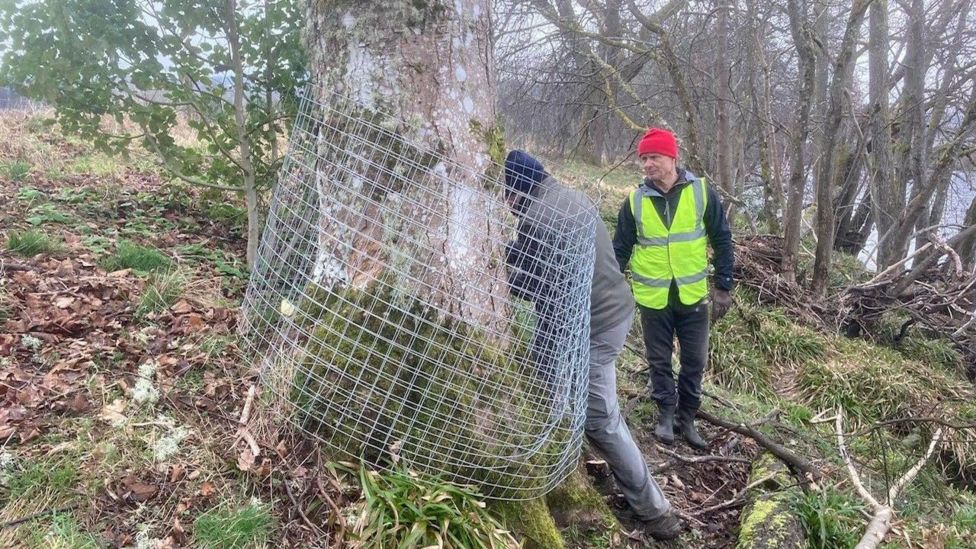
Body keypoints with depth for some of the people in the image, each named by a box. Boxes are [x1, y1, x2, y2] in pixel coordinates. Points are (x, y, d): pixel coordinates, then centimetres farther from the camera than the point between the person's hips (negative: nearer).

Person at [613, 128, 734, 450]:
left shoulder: (702, 192, -6)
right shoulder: (635, 201, -5)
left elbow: (722, 241, 0)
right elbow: (620, 249, 2)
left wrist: (723, 287, -1)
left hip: (693, 295, 0)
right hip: (653, 298, 0)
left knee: (694, 360, 10)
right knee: (659, 361, 11)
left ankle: (687, 417, 28)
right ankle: (666, 414, 29)